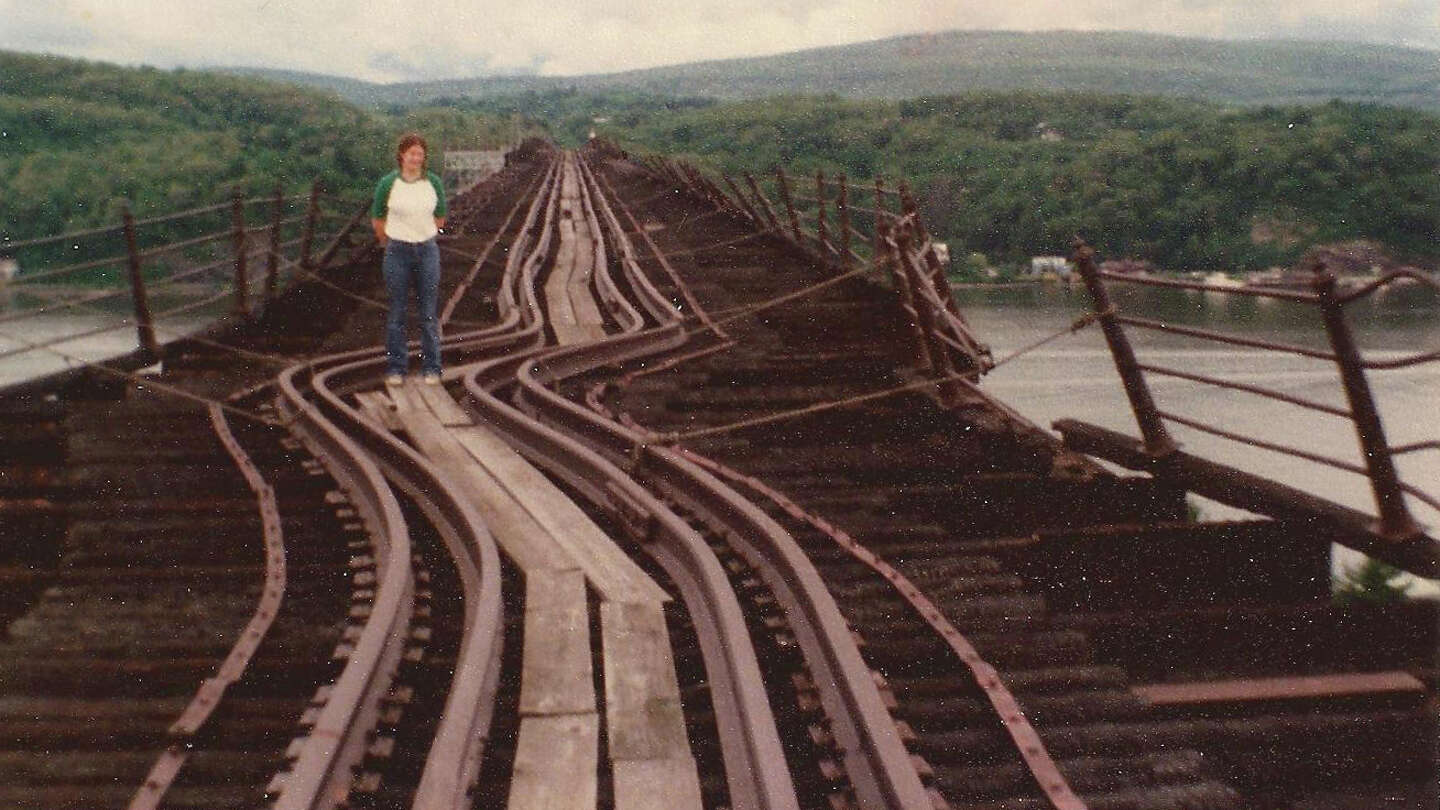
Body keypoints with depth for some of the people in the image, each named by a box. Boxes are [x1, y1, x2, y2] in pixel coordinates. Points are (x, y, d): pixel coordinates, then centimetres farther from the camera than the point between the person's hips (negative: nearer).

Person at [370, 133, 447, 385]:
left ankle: (430, 367, 14)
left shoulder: (433, 183, 1)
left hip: (427, 250, 1)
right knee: (397, 312, 4)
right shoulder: (388, 184, -4)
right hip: (397, 251, -1)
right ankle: (396, 368, 14)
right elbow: (377, 220, 7)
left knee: (429, 312, 4)